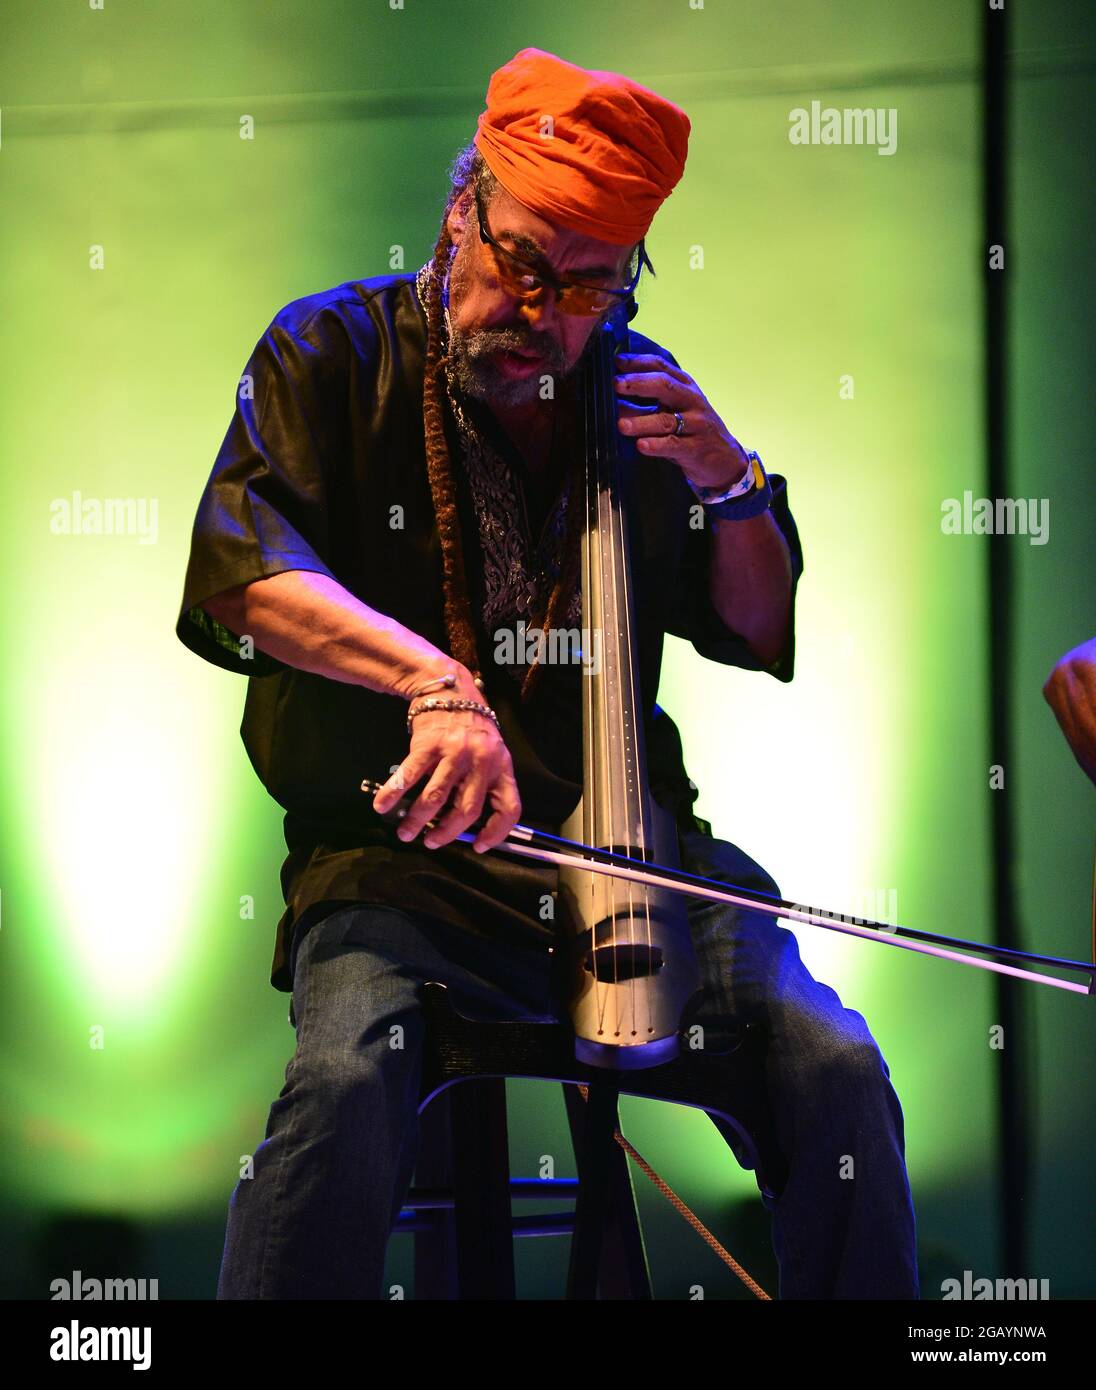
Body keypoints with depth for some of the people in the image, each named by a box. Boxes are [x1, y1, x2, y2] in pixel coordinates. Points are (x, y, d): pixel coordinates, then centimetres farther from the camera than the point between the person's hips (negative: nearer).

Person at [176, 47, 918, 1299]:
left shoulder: (636, 394, 12)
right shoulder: (333, 352, 2)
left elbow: (762, 636, 17)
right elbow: (240, 572, -16)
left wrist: (733, 485, -3)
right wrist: (434, 676, -32)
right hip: (400, 854, -3)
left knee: (838, 1069, -18)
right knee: (348, 1079, -33)